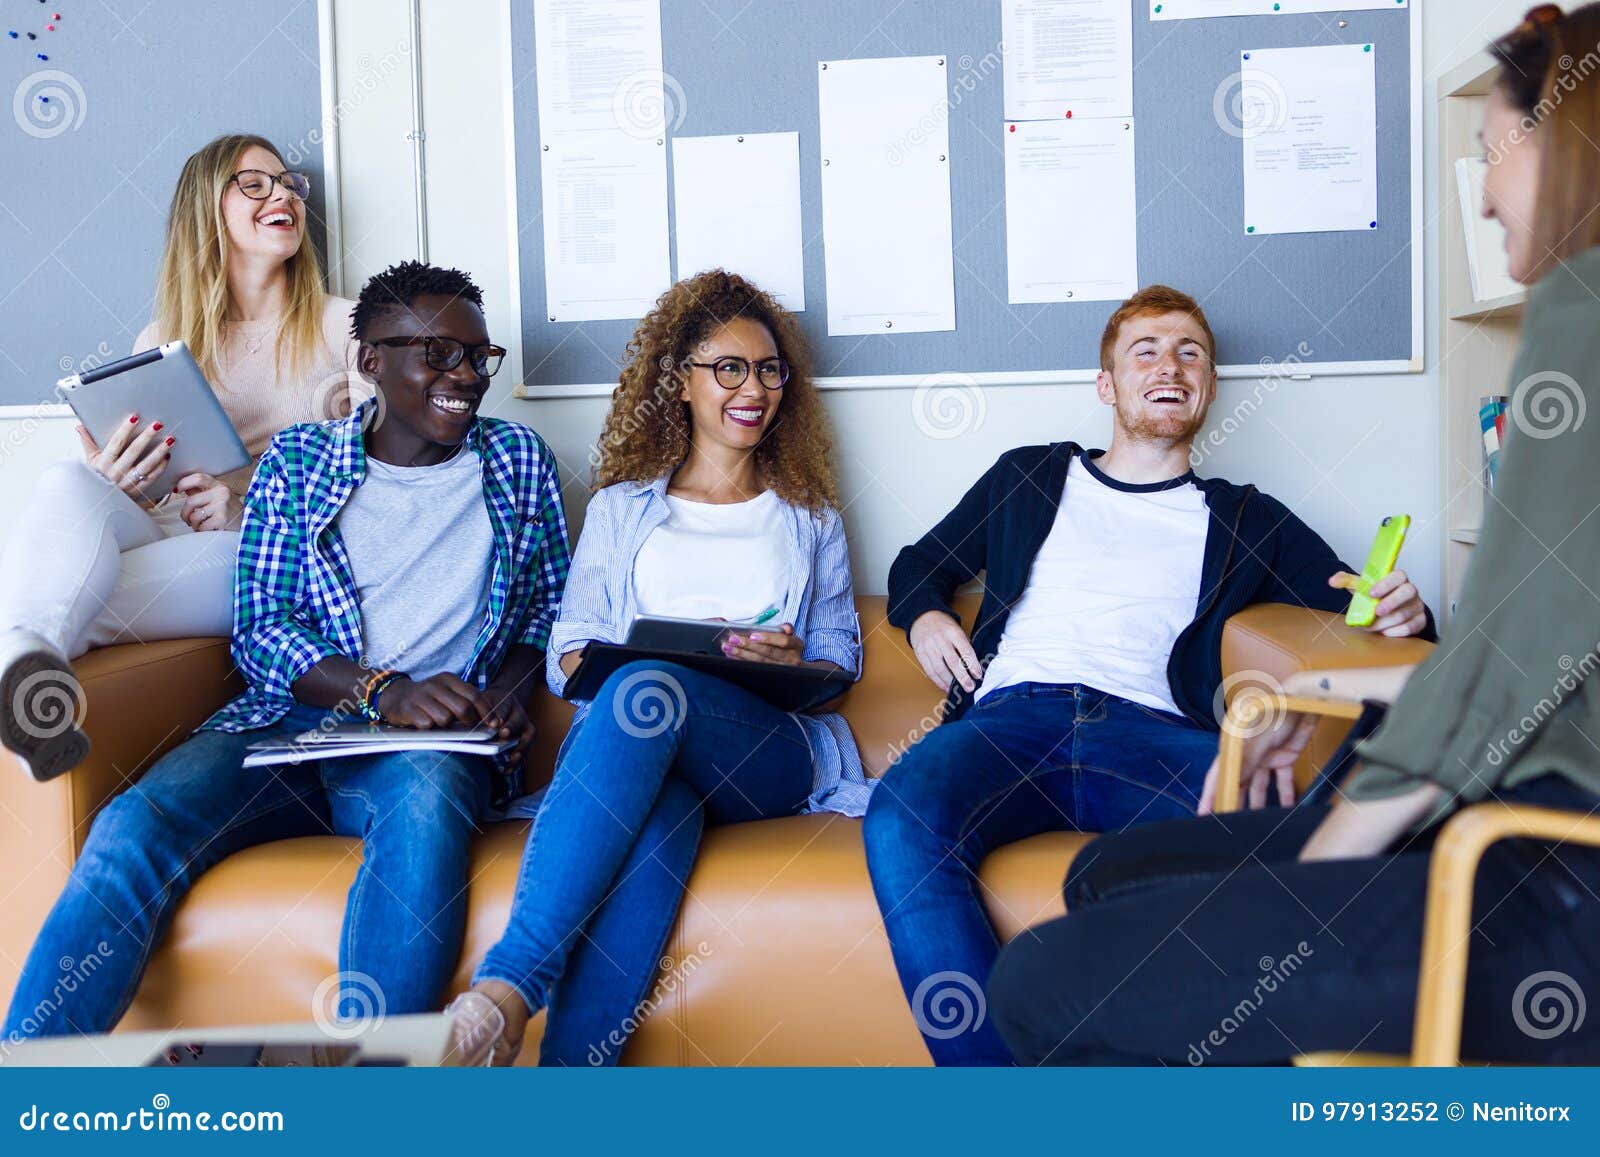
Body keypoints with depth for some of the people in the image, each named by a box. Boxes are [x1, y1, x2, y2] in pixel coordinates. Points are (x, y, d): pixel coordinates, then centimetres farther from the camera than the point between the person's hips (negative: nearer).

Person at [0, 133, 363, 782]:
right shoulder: (161, 342, 20)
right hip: (166, 534, 2)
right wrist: (112, 485, -8)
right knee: (68, 485, -35)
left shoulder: (344, 327, 13)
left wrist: (253, 500, -11)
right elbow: (140, 478, 19)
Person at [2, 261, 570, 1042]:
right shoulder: (298, 461, 11)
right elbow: (261, 632, 3)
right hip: (290, 725, 1)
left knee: (427, 794, -39)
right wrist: (383, 692, -14)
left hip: (440, 743, -1)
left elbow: (553, 605, 17)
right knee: (133, 826, -28)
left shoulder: (517, 460, 15)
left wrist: (510, 689, -5)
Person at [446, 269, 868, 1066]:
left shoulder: (809, 518, 26)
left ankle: (507, 987, -49)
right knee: (658, 820, -41)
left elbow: (841, 660, 20)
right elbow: (566, 653, 17)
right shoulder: (621, 508, 25)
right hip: (624, 742, 1)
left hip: (768, 751, 0)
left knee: (652, 688, -38)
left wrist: (794, 664, -4)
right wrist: (611, 667, -7)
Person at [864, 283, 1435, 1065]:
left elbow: (1354, 605, 23)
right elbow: (917, 564, 36)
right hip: (1012, 716, 1)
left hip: (1154, 734, 0)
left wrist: (1400, 612, -1)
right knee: (902, 817, -36)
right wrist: (924, 617, 13)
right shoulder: (1029, 478, 28)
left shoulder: (1247, 521, 26)